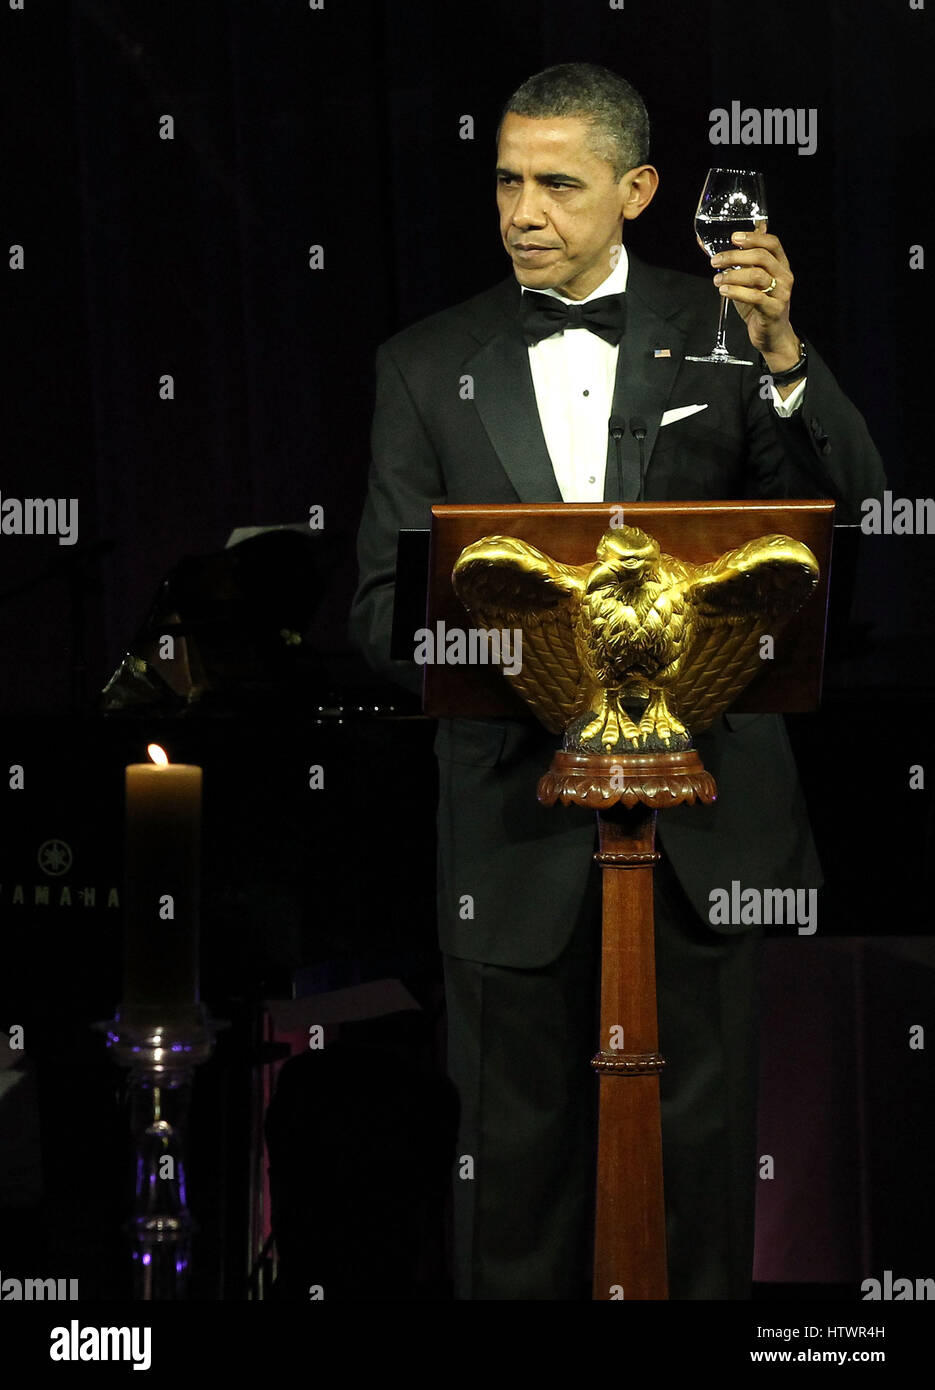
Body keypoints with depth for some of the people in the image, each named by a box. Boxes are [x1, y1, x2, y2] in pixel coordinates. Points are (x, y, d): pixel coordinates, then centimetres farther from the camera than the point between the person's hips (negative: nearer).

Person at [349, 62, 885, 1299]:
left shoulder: (719, 336, 3)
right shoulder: (429, 365, 4)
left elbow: (852, 513, -6)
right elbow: (384, 604, 2)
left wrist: (785, 359, -21)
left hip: (706, 818, 0)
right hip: (519, 823, 0)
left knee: (702, 1138, 7)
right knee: (521, 1140, 7)